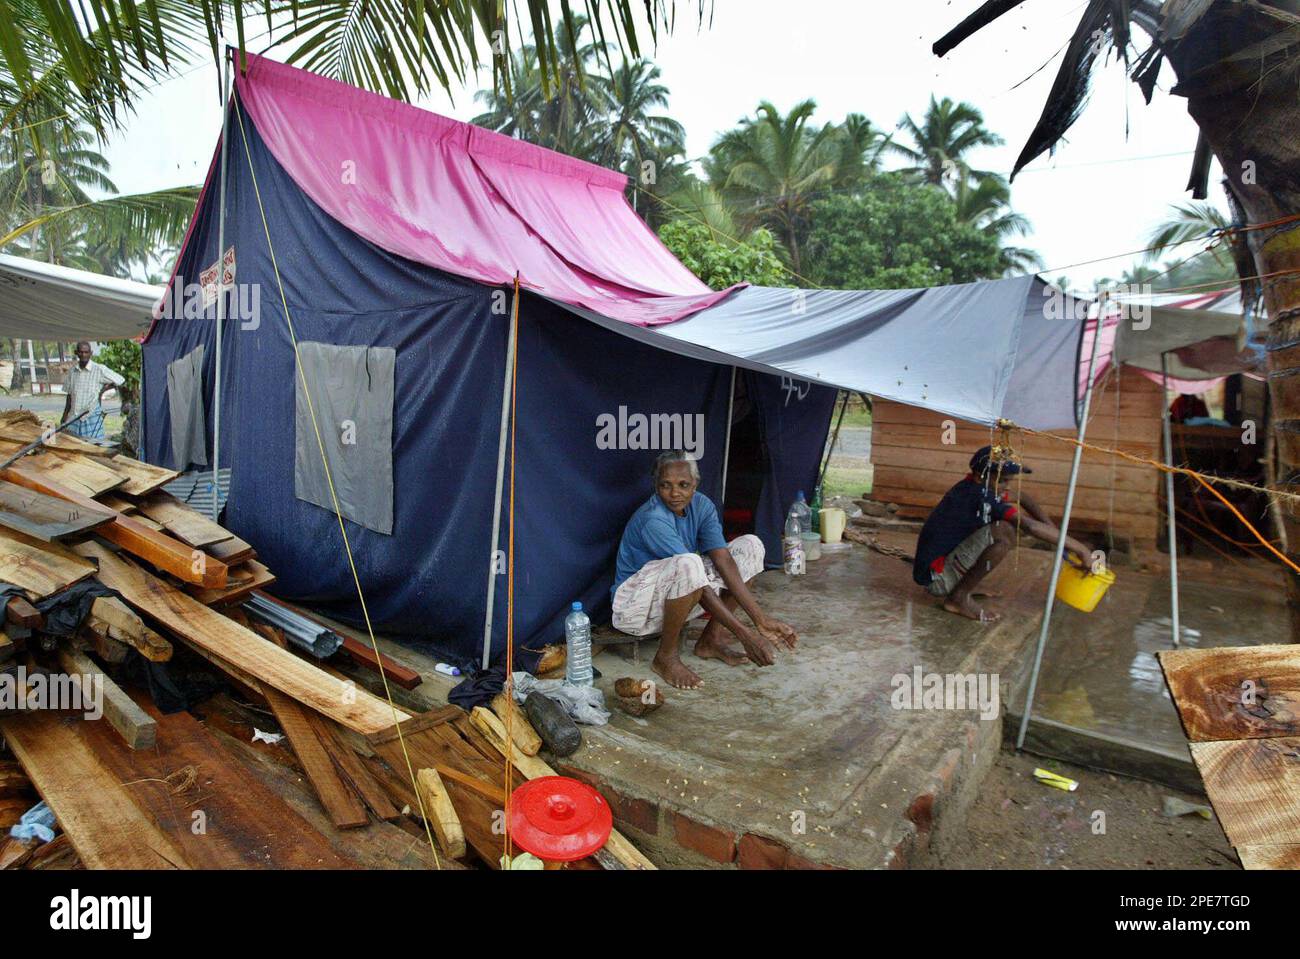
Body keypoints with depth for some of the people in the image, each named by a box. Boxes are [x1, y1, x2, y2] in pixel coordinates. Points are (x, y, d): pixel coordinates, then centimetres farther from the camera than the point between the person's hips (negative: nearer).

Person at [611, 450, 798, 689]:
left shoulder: (701, 506, -5)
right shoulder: (653, 519, -28)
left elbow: (723, 561, -12)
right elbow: (697, 580, -31)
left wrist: (761, 620, -21)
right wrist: (744, 634, -31)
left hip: (679, 598, 8)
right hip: (636, 605, -8)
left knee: (750, 545, -3)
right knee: (687, 564, -40)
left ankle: (711, 639, 0)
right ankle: (666, 656, -16)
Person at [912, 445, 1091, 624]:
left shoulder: (974, 487, 6)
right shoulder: (981, 495, -20)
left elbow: (1022, 497, 19)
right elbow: (1030, 526, -27)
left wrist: (1057, 534, 12)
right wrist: (1074, 545, -15)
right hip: (936, 577, -10)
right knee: (1005, 532, -24)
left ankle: (963, 589, 15)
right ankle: (959, 598, -10)